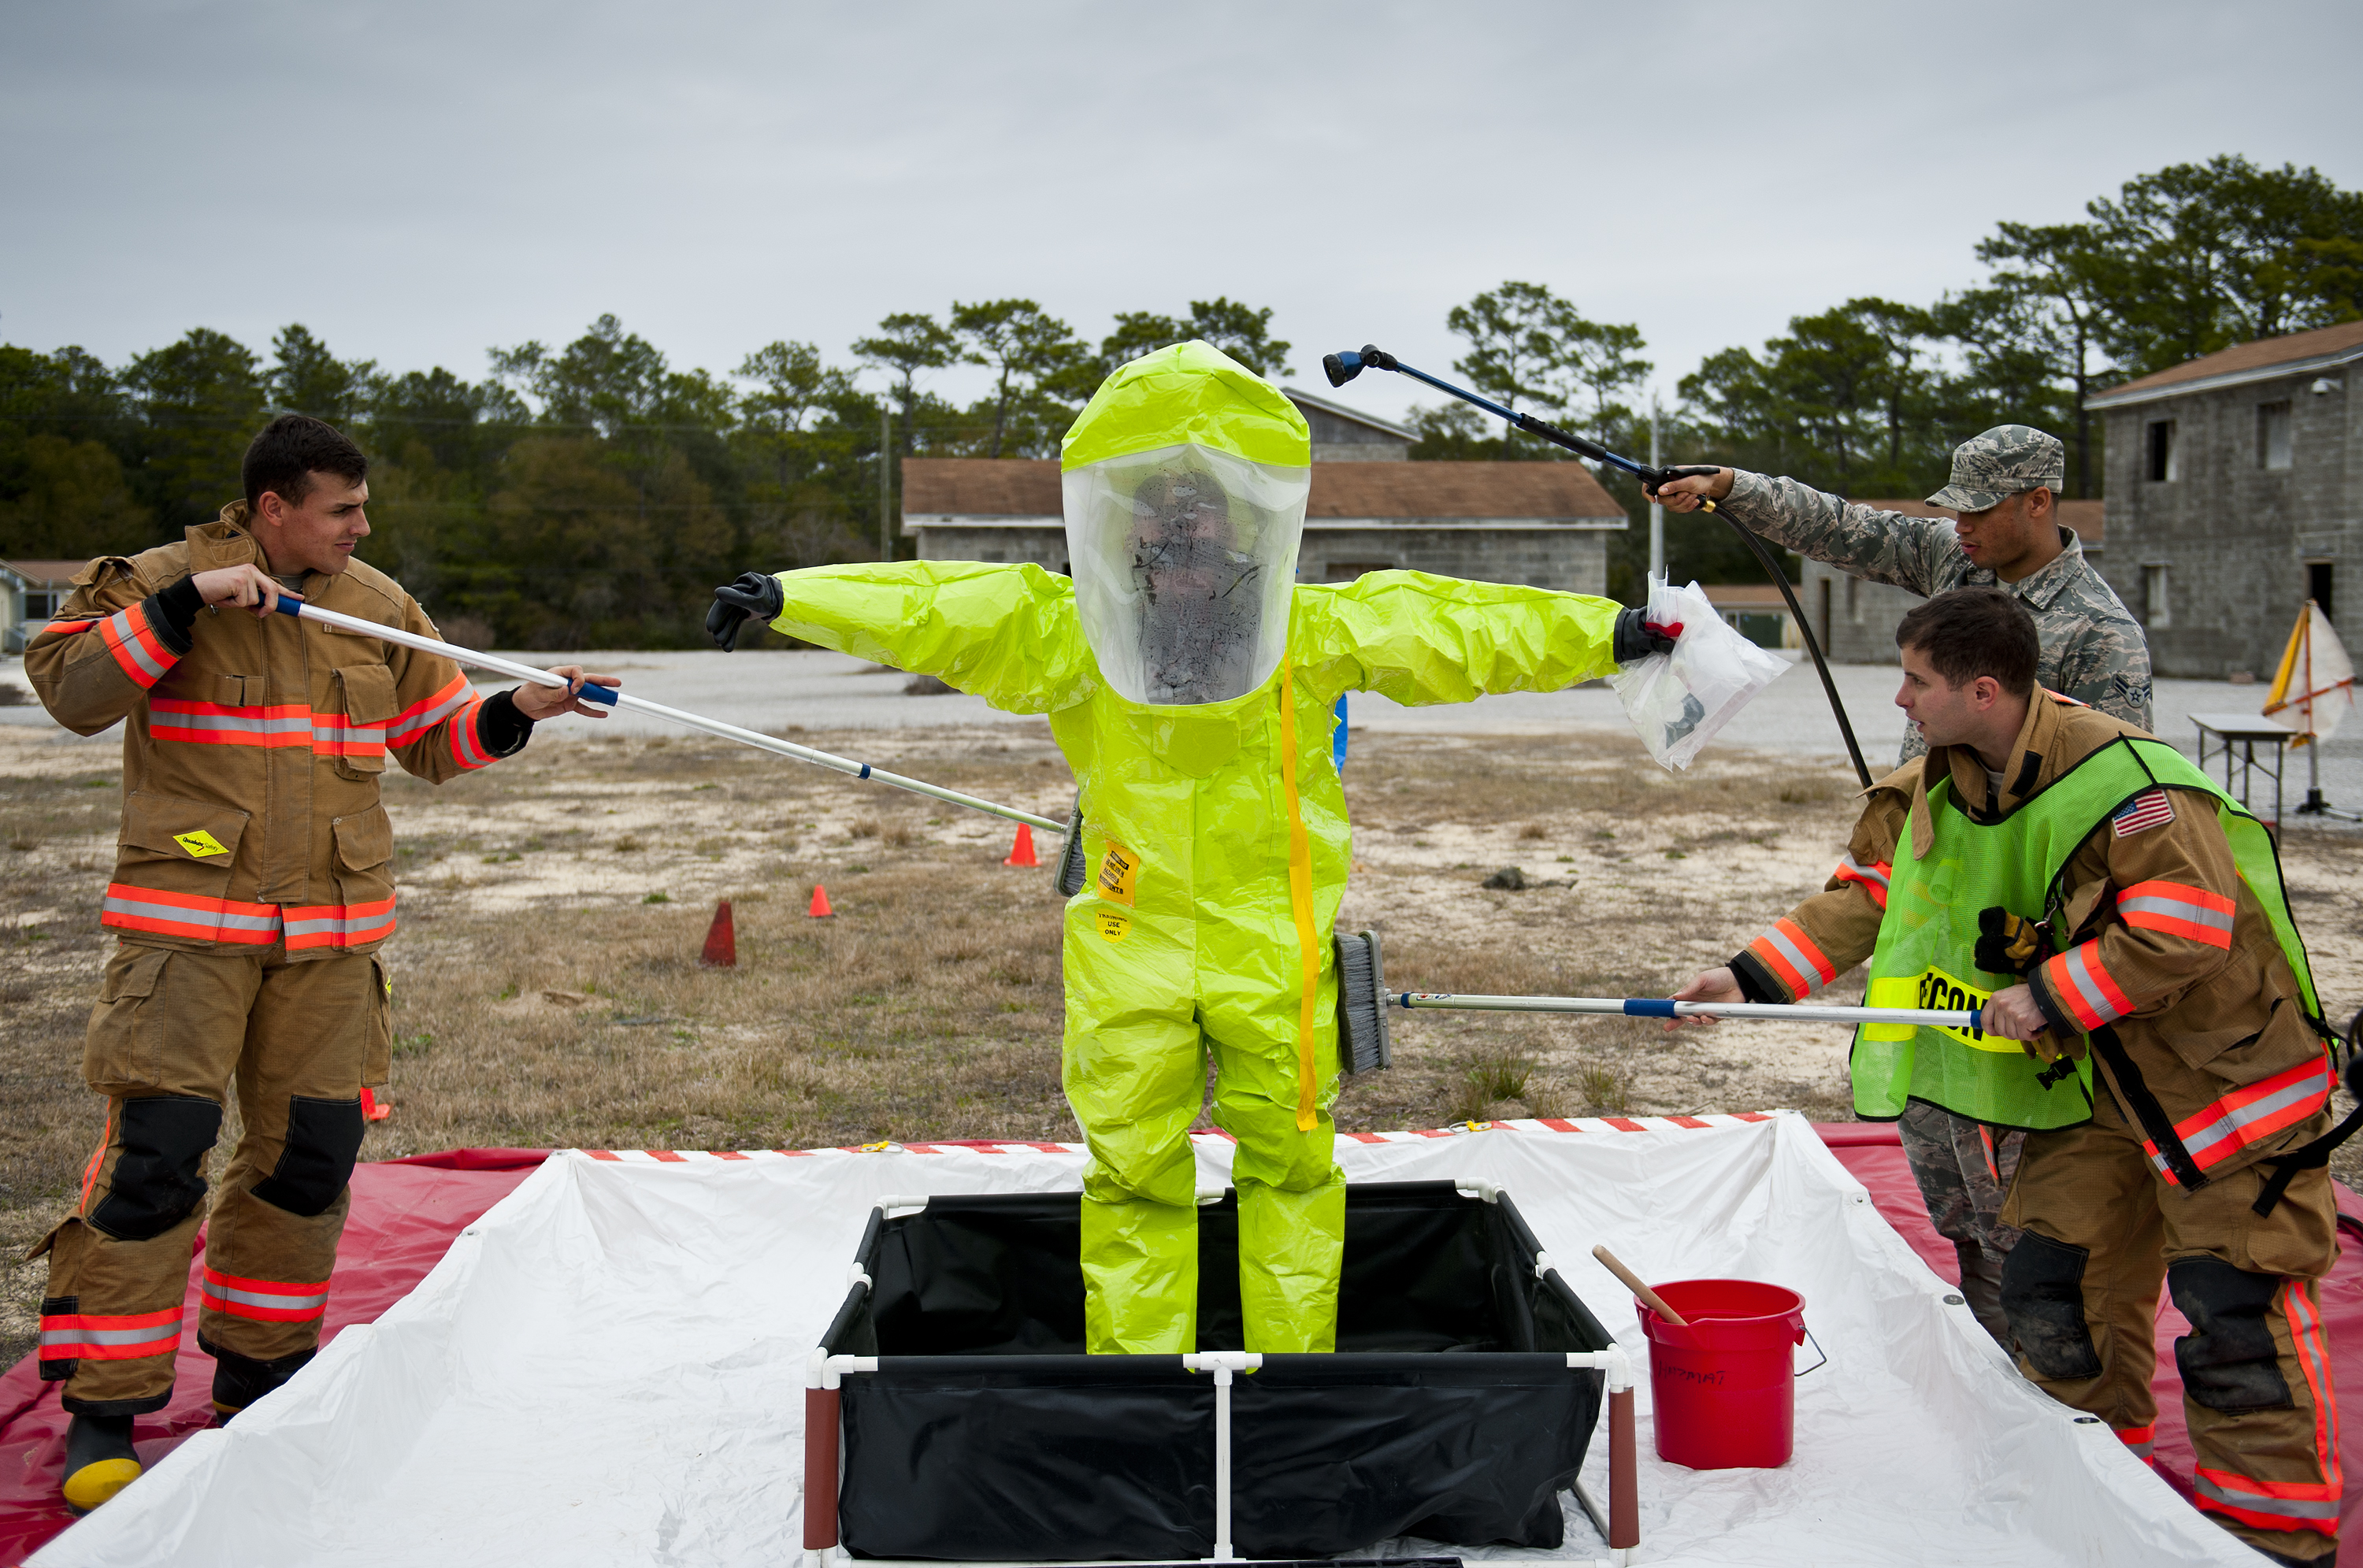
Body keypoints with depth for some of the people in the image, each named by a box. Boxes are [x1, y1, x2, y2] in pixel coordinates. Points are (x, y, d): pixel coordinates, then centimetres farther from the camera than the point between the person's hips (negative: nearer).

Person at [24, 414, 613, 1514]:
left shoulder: (379, 608, 11)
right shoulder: (162, 580, -2)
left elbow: (434, 739, 18)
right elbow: (67, 690, -14)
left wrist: (515, 714, 1)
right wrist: (186, 604, -21)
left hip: (332, 929, 5)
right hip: (188, 925, -5)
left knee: (310, 1153, 9)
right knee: (156, 1154, -8)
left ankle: (260, 1375, 26)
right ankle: (104, 1410, 2)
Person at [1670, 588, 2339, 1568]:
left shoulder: (2120, 778, -26)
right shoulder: (1943, 785, 0)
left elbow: (2188, 925, -29)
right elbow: (1868, 897, 5)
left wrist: (2049, 996, -24)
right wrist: (1752, 979, -4)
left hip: (2223, 1071, -8)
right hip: (2092, 1079, 8)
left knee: (2236, 1313, -6)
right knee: (2050, 1289, 10)